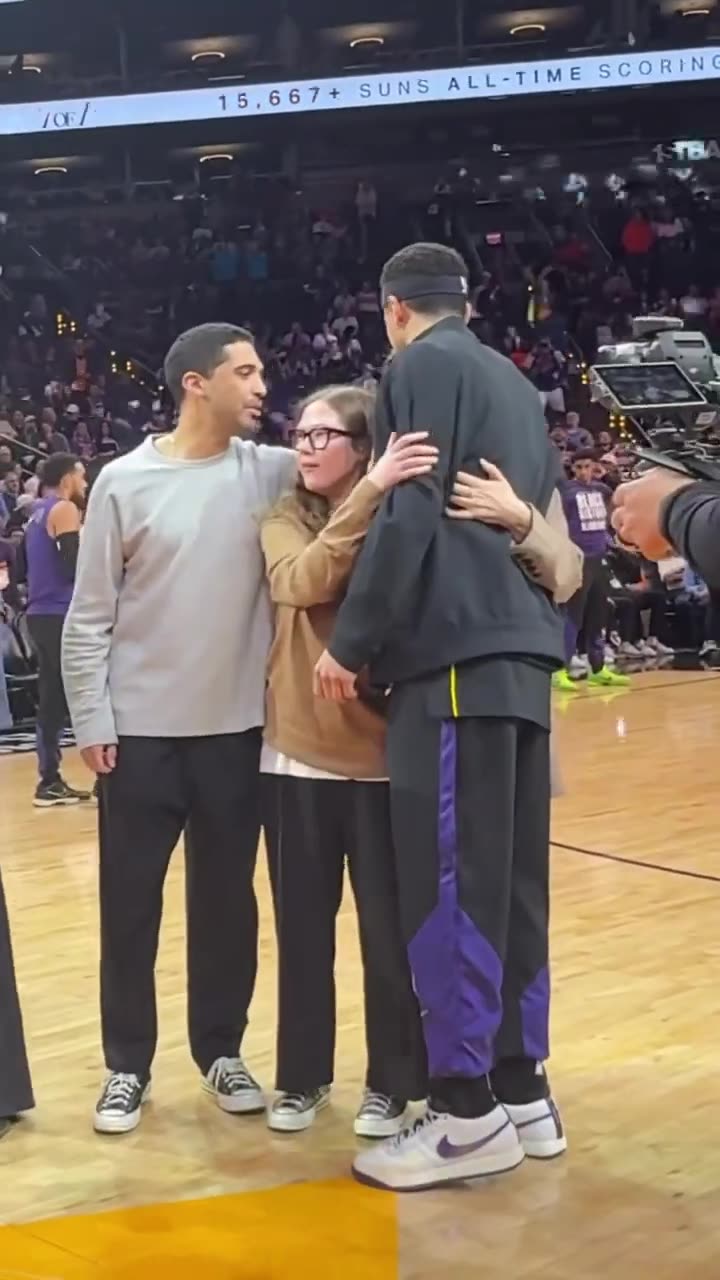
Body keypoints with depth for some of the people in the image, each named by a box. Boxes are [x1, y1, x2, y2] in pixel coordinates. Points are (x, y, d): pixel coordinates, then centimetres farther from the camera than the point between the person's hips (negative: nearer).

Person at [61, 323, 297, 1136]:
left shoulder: (273, 473, 2)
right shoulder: (125, 482, -5)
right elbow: (89, 618, -3)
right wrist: (91, 722, -5)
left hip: (236, 729, 2)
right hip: (140, 732, -2)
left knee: (227, 901, 11)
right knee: (130, 906, 6)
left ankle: (220, 1051, 26)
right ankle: (128, 1066, 19)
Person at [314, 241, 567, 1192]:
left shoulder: (422, 366, -2)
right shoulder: (515, 383, 22)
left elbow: (409, 514, -12)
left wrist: (351, 642, -9)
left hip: (456, 651, -8)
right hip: (520, 650, 8)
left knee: (446, 881, -6)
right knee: (510, 878, 10)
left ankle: (470, 1114, -3)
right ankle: (523, 1092, 15)